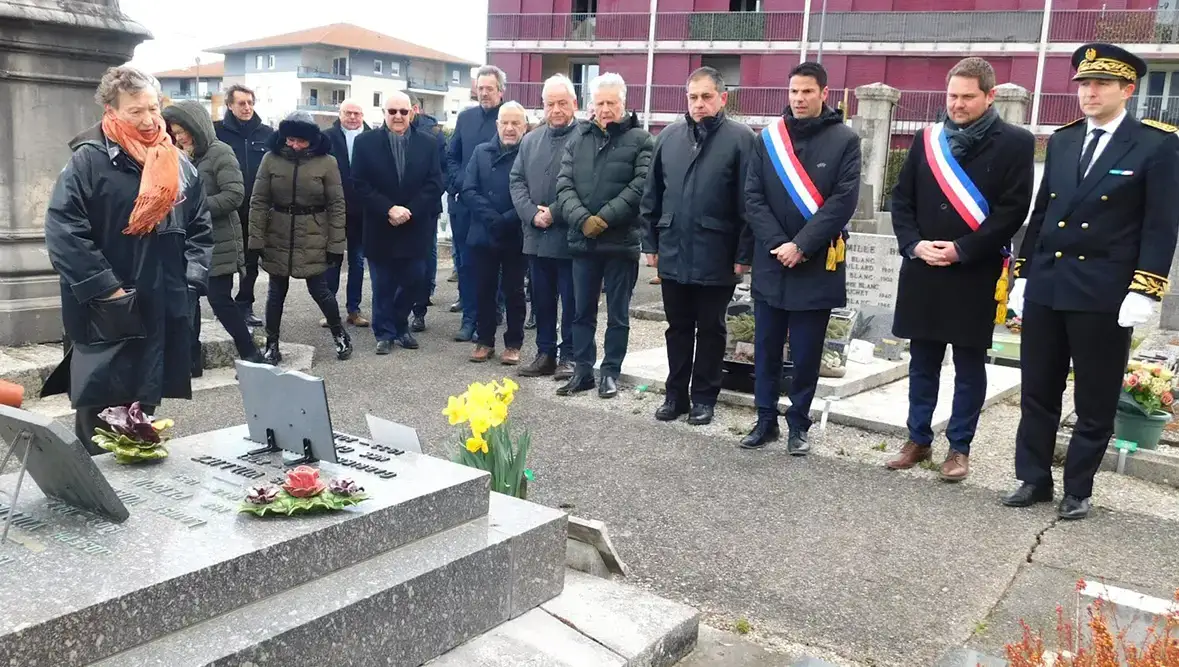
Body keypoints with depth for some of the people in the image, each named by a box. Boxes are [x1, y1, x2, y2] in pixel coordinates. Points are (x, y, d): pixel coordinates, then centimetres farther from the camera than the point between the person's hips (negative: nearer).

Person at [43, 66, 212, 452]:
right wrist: (106, 290, -19)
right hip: (106, 317, -5)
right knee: (99, 416, 2)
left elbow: (200, 228, 15)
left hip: (163, 313, 5)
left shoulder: (179, 165, 9)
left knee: (145, 410, 16)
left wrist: (192, 279, 1)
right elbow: (62, 233, -15)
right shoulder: (88, 161, -9)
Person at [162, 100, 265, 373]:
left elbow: (234, 195, -18)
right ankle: (191, 360, 16)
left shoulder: (220, 152, -8)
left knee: (220, 301, -3)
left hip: (217, 244, -7)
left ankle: (251, 355, 11)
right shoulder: (184, 157, 14)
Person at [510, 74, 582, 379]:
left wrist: (555, 213, -16)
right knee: (542, 300, 13)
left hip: (570, 237, -6)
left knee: (571, 302, 3)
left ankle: (569, 356, 13)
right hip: (536, 236, 6)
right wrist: (532, 214, -6)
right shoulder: (530, 140, 15)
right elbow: (517, 180, 10)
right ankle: (545, 354, 23)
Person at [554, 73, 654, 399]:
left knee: (617, 314, 6)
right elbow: (564, 184, 3)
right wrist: (582, 219, -13)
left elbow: (640, 185, -11)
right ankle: (583, 370, 20)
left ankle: (610, 372, 17)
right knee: (582, 311, 10)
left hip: (621, 241, -3)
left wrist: (605, 218, -17)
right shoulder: (579, 138, 10)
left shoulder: (640, 139, -1)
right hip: (582, 239, 4)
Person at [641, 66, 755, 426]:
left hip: (716, 258, -4)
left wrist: (744, 254, -10)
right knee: (678, 328, 13)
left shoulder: (740, 138, -6)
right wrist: (650, 243, 9)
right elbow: (652, 195, 11)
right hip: (673, 254, 4)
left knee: (710, 330, 9)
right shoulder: (669, 136, 8)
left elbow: (747, 202, -8)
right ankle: (676, 394, 25)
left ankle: (704, 397, 21)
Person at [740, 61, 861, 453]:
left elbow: (842, 202, -9)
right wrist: (777, 244, -11)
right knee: (766, 348, 9)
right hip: (770, 262, 3)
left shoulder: (844, 140, -2)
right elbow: (752, 197, 1)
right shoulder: (768, 138, 6)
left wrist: (801, 246, -15)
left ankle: (798, 425, 19)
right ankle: (766, 421, 21)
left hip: (816, 266, -2)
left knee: (806, 354, 6)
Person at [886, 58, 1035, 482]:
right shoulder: (926, 140, 10)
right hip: (922, 271, 4)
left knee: (969, 366, 6)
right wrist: (914, 244, -7)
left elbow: (1013, 210, -9)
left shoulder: (1015, 143, -2)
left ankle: (959, 448, 16)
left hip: (975, 274, -4)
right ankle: (918, 440, 23)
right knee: (922, 362, 11)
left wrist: (961, 250, -15)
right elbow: (902, 199, 9)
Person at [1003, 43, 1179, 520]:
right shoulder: (1061, 141, 12)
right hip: (1046, 288, 5)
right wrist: (1022, 275, 11)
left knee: (1095, 403, 7)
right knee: (1037, 394, 10)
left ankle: (1077, 490, 20)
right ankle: (1034, 479, 23)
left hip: (1104, 295, -4)